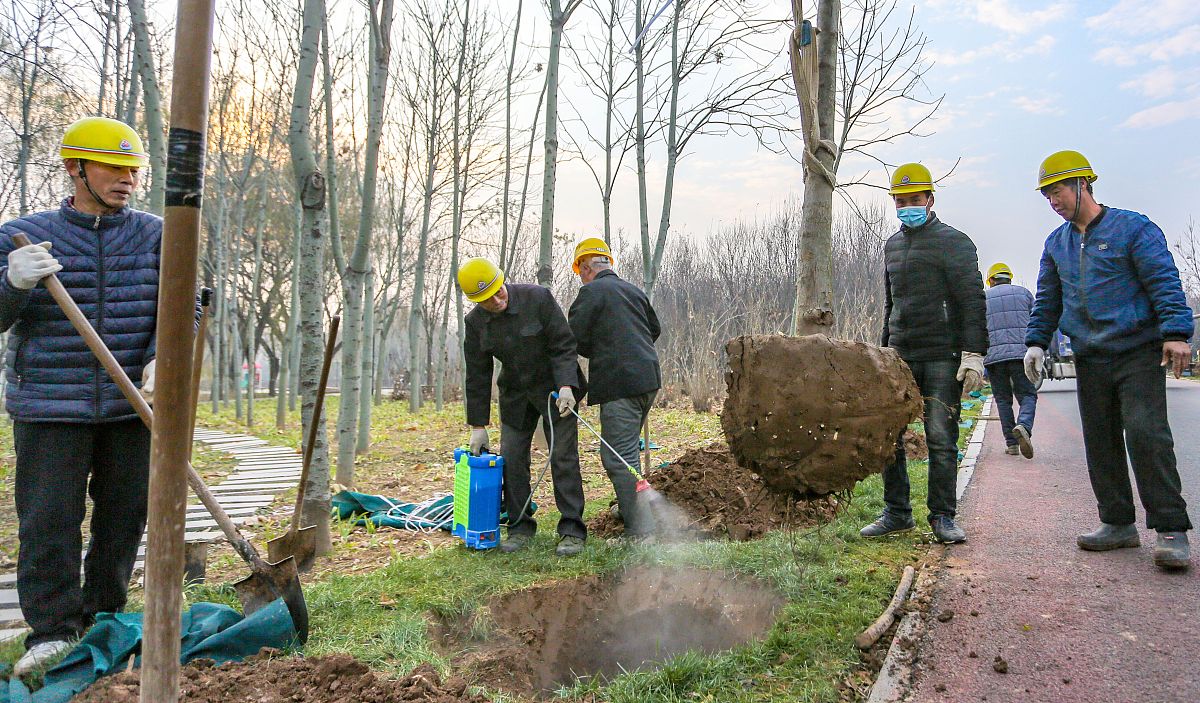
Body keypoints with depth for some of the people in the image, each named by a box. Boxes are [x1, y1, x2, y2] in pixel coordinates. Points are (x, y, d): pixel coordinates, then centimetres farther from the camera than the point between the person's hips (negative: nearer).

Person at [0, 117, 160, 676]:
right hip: (50, 405, -1)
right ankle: (52, 628, 11)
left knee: (125, 511, 8)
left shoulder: (156, 236, 7)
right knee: (48, 517, -1)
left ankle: (104, 615, 24)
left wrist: (161, 359, -18)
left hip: (134, 404, 1)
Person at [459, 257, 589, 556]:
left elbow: (564, 345, -17)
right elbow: (477, 376, -2)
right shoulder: (475, 322, -8)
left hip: (555, 388, -4)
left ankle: (572, 529, -1)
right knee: (511, 458, 2)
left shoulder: (538, 298, -20)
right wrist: (478, 425, -1)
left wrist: (566, 386, -30)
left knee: (563, 455, -7)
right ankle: (520, 526, 15)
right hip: (515, 394, 4)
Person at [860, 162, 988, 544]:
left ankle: (942, 516, 10)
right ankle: (897, 513, 13)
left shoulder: (953, 241, -1)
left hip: (942, 358, -5)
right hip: (900, 356, 6)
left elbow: (972, 301, -7)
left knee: (941, 440, -1)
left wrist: (973, 354, -15)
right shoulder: (892, 245, 18)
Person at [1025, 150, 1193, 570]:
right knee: (1100, 442, 7)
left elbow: (1164, 283, -8)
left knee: (1146, 435, -13)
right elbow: (1047, 300, 19)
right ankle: (1118, 523, 16)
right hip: (1089, 359, 6)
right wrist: (1036, 341, 9)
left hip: (1139, 353, -5)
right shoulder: (1056, 244, 14)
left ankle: (1170, 529, -6)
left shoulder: (1133, 227, -2)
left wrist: (1175, 332, -18)